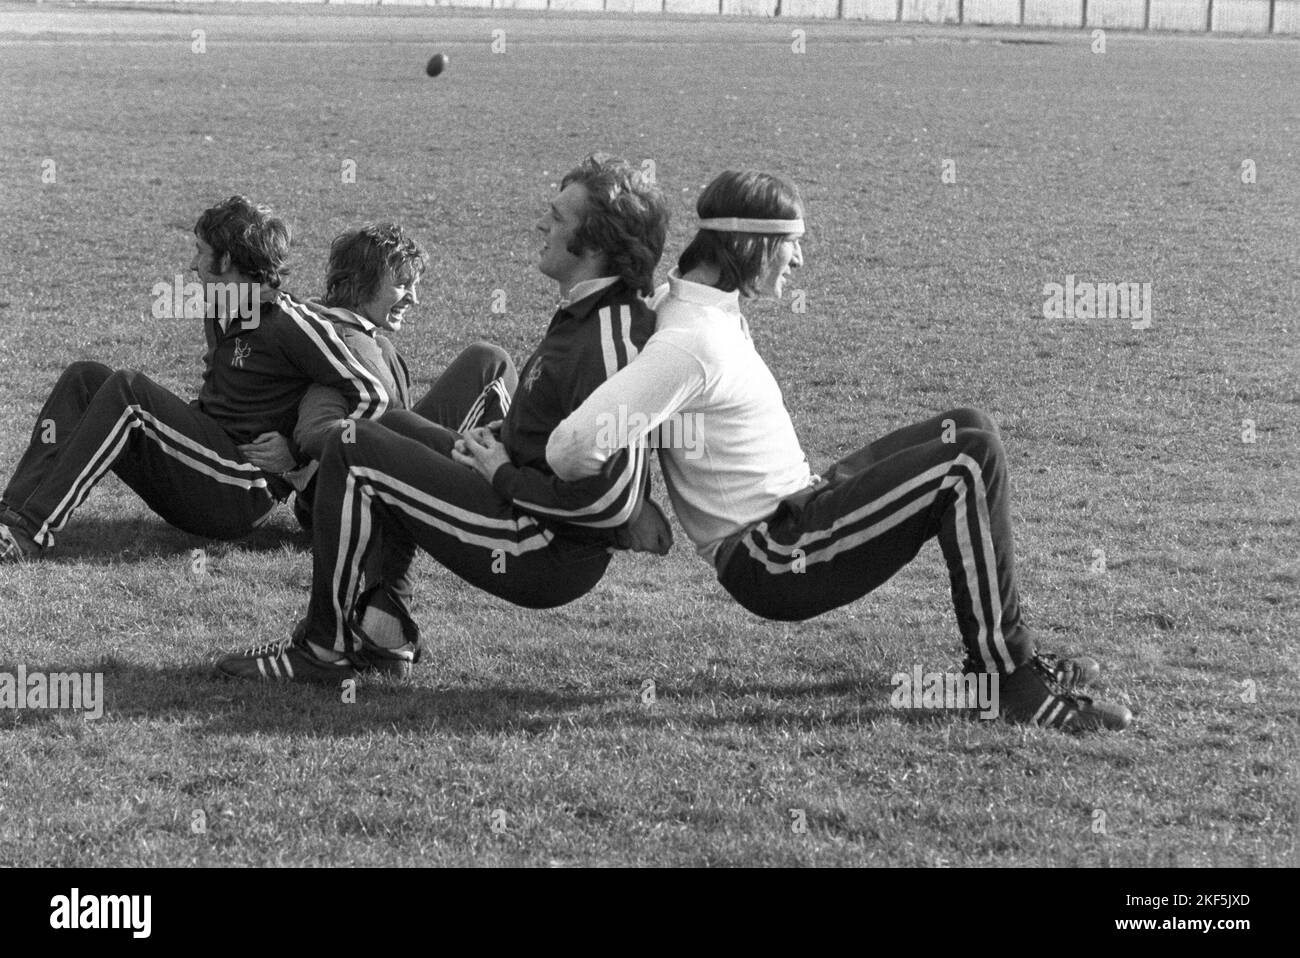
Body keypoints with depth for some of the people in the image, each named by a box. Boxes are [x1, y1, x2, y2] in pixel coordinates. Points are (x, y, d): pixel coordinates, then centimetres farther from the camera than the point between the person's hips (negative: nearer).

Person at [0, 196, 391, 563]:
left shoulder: (292, 326, -11)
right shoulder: (217, 313, 15)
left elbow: (373, 398, -13)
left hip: (245, 496, -9)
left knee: (127, 390, -24)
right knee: (85, 378, -2)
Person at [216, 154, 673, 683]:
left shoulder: (610, 340, -25)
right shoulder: (588, 313, 7)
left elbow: (612, 497, -31)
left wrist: (505, 476, -18)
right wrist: (497, 439, 6)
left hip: (548, 557, -10)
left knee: (352, 452, -9)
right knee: (396, 425, 23)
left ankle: (322, 649, 1)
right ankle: (386, 632, 18)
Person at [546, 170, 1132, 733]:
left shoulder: (715, 311, 9)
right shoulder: (691, 342, -21)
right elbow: (572, 450, -29)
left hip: (797, 515, 10)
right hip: (773, 560, -10)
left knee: (968, 431, 12)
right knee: (969, 460, -16)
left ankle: (993, 659, 10)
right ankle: (1012, 681, -10)